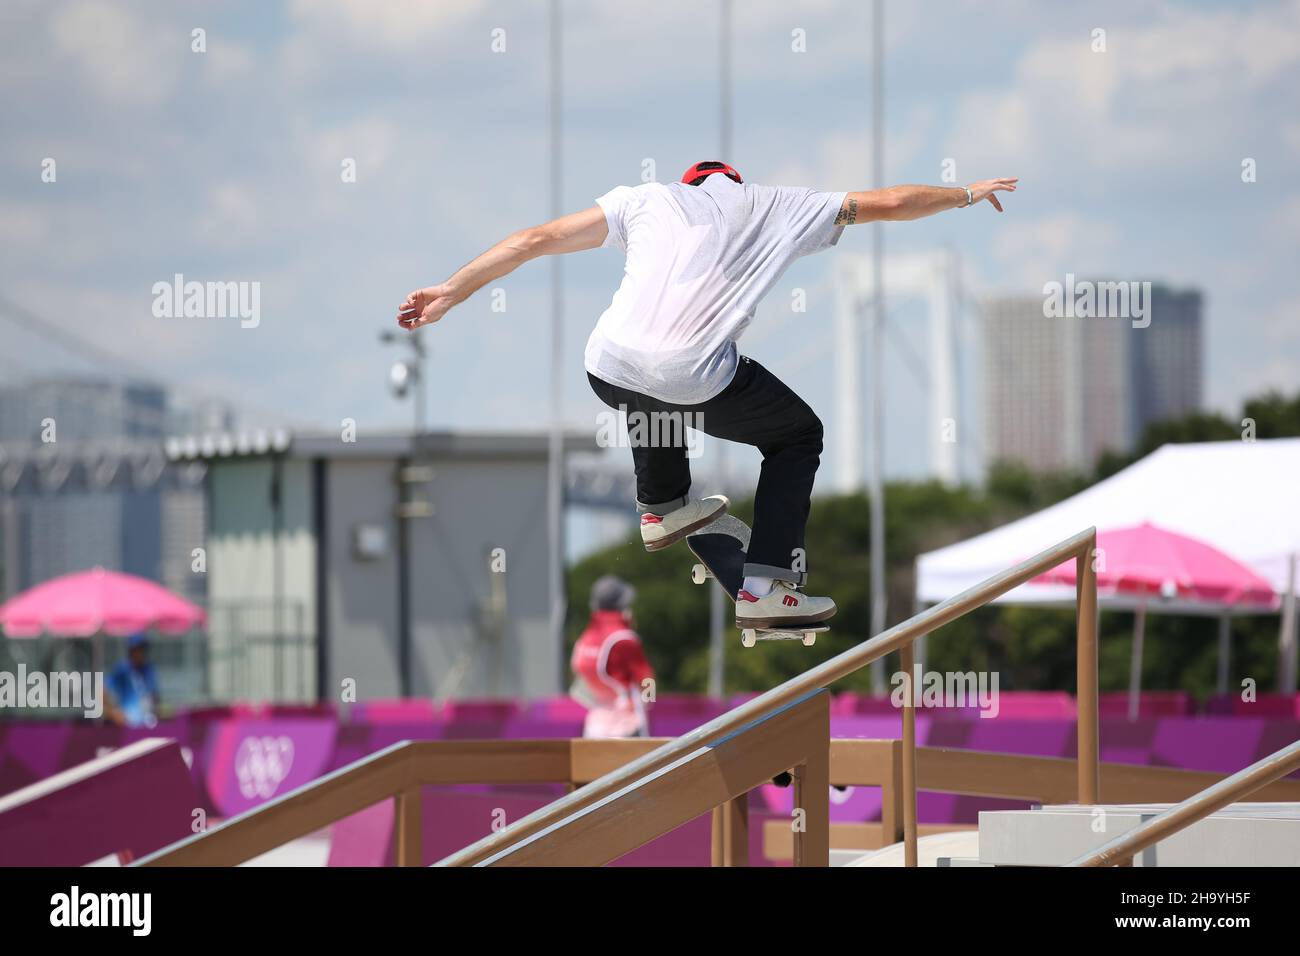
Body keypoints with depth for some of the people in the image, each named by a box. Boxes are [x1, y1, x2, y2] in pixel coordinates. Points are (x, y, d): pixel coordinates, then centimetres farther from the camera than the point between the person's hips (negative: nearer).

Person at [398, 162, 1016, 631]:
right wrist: (967, 195, 39)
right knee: (800, 436, 23)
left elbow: (535, 240, 15)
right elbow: (891, 203, 23)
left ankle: (661, 508, 51)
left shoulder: (646, 199, 20)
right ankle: (764, 587, 9)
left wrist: (450, 294, 17)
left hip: (608, 372, 3)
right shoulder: (778, 207, 19)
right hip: (699, 385, -3)